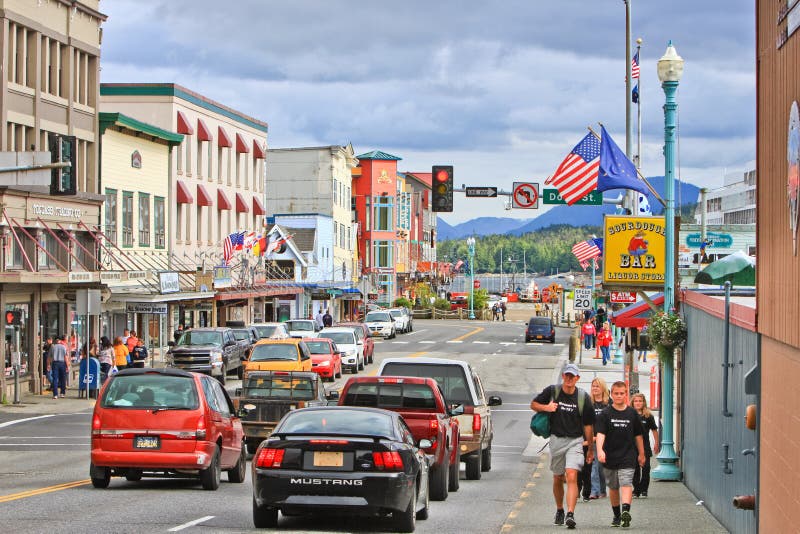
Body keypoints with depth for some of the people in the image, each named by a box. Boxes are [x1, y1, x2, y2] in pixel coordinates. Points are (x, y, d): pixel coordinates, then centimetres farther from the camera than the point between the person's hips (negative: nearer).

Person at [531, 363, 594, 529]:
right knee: (558, 478, 14)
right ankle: (559, 511, 34)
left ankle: (570, 514, -25)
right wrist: (546, 408, -12)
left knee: (572, 477, -17)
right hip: (556, 439, 2)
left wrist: (591, 448, 6)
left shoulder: (583, 397, -3)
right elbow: (533, 404, 10)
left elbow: (588, 425, 3)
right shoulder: (552, 391, -1)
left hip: (575, 441, -2)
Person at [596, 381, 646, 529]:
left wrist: (641, 454, 20)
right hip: (610, 457, 1)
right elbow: (600, 434, -13)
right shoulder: (605, 414, -2)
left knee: (626, 484, -17)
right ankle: (617, 515, 26)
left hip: (628, 457, -1)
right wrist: (600, 450, -29)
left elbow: (638, 435, 15)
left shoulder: (632, 413, 5)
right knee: (613, 487, 12)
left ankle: (626, 511, -32)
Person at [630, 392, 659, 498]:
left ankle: (644, 490, 6)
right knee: (635, 470, 5)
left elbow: (654, 430, 8)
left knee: (645, 469, -2)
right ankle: (636, 490, 13)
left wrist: (656, 444, 6)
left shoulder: (648, 416, -1)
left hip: (645, 447, -1)